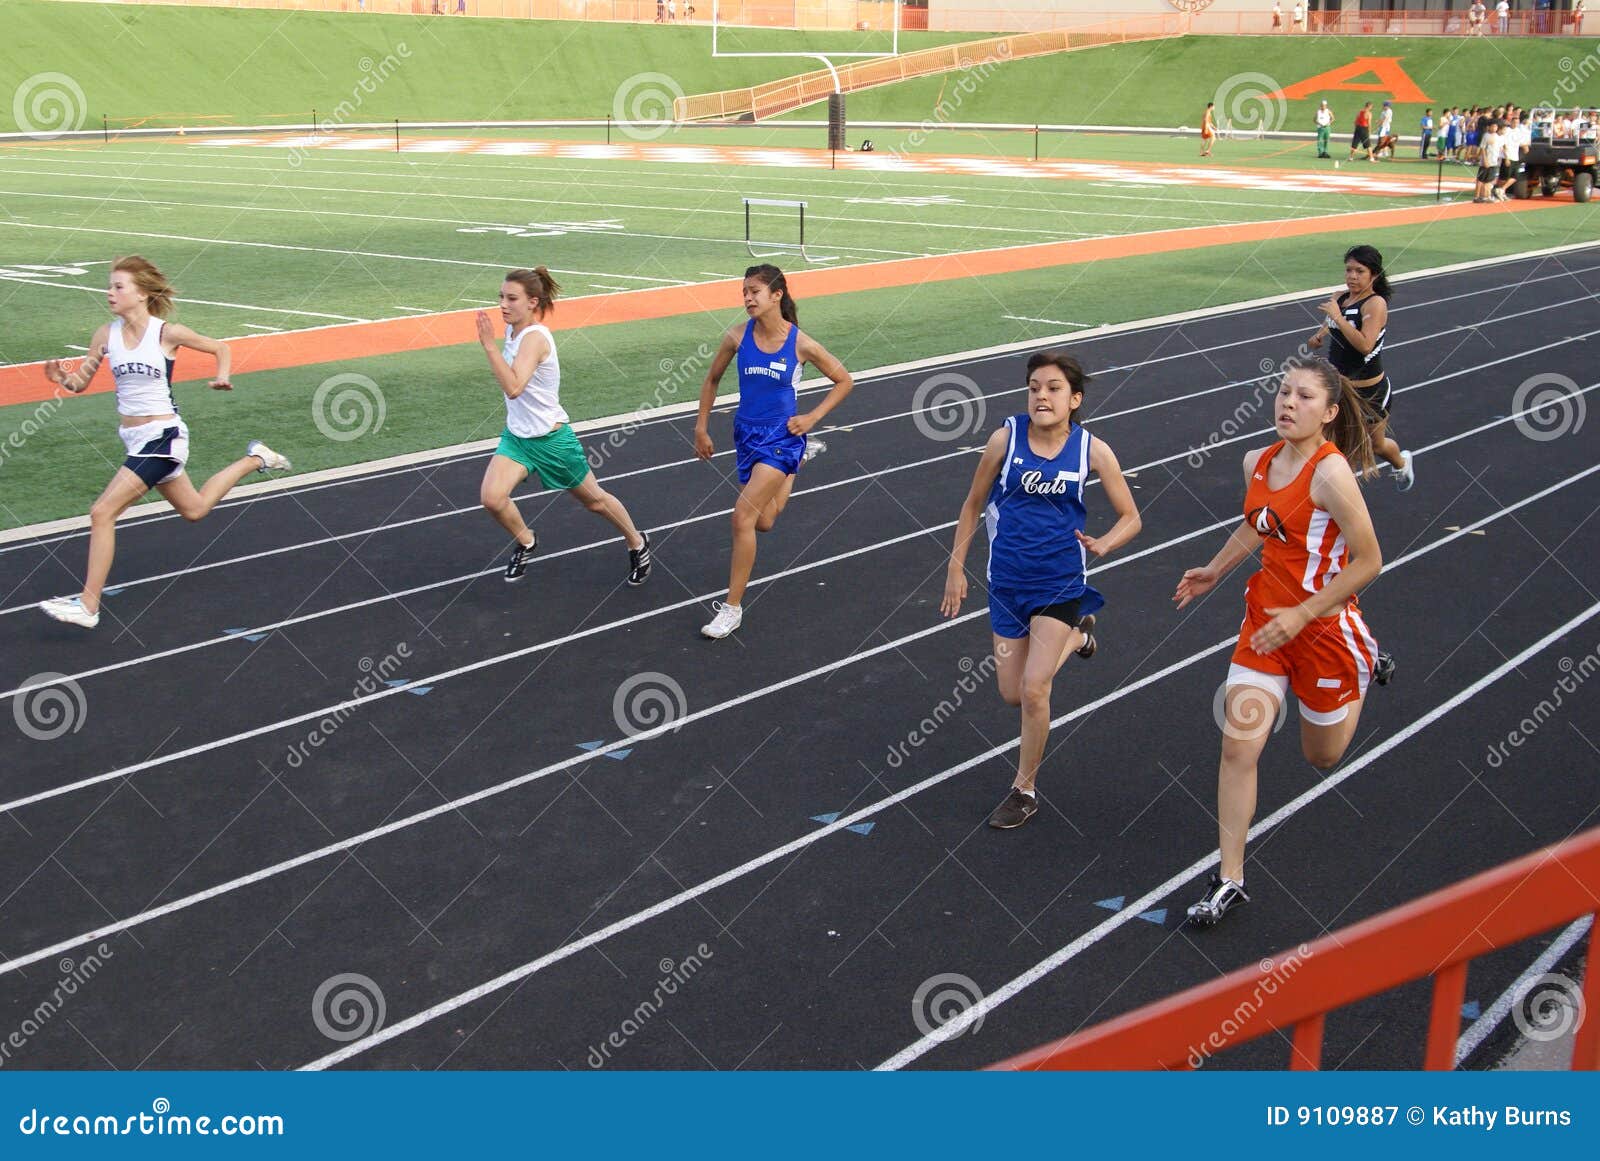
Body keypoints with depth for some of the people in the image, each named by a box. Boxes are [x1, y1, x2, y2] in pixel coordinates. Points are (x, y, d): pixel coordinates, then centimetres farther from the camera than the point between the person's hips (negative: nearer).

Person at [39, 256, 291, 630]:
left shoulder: (167, 333, -12)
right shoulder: (106, 335, 1)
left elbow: (220, 348, 3)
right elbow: (82, 380, 6)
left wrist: (222, 377, -15)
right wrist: (63, 379, -16)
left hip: (162, 436, -7)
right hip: (135, 439, 7)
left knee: (102, 513, -15)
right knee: (194, 509, 25)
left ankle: (88, 606, -8)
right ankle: (253, 459, 44)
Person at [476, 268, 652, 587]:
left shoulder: (534, 337, -27)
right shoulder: (513, 329, -2)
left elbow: (513, 387, -42)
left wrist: (490, 345, -41)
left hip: (550, 440, -6)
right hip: (516, 435, 6)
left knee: (595, 500, 14)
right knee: (491, 498, -17)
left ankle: (637, 544, 40)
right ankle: (525, 542, 13)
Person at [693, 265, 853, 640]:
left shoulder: (800, 343, -14)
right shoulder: (737, 336, -7)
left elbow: (844, 381, 0)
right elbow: (712, 379, 10)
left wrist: (812, 417, -8)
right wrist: (701, 428, 9)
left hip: (781, 436, -5)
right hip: (746, 434, 5)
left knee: (743, 516, -18)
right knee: (764, 522, 19)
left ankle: (732, 607, -8)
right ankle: (795, 463, 53)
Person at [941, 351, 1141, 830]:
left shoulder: (1093, 450, -9)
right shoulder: (1005, 439, -8)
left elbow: (1130, 518, 1)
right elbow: (973, 505, 6)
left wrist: (1102, 544, -19)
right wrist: (956, 565, 4)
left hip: (1060, 583, -2)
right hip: (1007, 581, 2)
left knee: (1033, 689, -13)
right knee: (1013, 694, 10)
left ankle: (1025, 790, 10)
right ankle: (1075, 636, 41)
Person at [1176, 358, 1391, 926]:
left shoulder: (1330, 473, -23)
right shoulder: (1257, 461, -1)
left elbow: (1368, 561, -19)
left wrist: (1301, 614, -21)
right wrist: (1214, 572, 15)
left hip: (1324, 625, -5)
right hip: (1265, 617, 5)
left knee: (1323, 756, 17)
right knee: (1238, 747, -5)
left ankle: (1366, 661, 45)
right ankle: (1229, 880, 5)